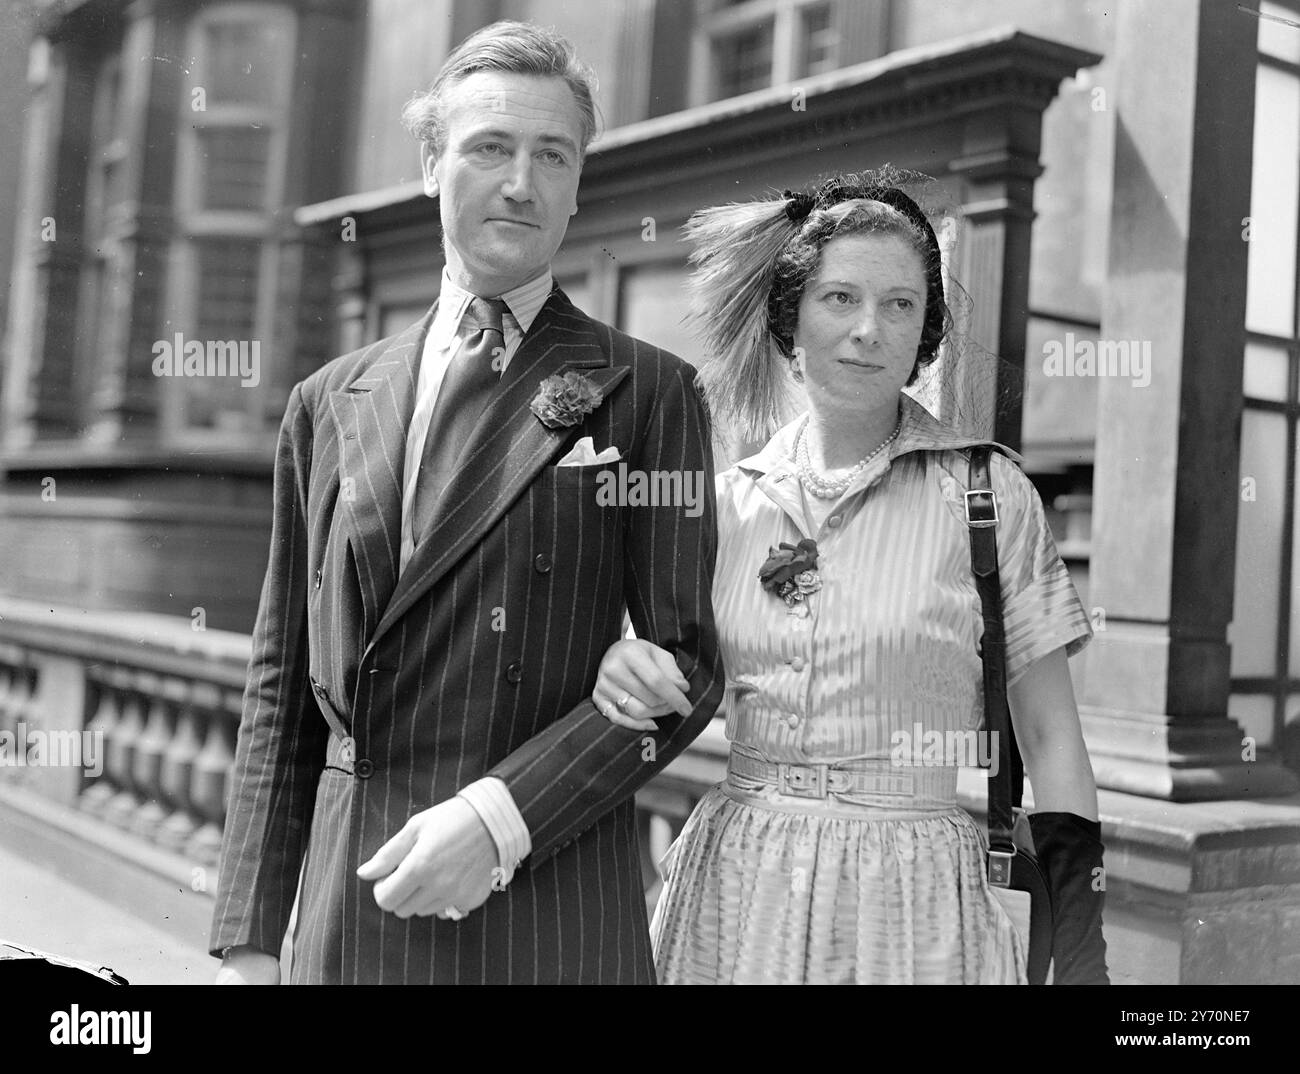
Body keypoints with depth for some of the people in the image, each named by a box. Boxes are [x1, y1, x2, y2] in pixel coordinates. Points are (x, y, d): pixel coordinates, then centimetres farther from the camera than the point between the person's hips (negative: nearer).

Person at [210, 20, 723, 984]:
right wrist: (250, 938, 5)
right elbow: (283, 687, 9)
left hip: (547, 914, -3)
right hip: (344, 902, 3)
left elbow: (684, 662, -6)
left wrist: (500, 815, -17)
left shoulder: (645, 393, -1)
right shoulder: (328, 405, 9)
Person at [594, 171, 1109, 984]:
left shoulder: (991, 494, -7)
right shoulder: (731, 499, 2)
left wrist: (1081, 960, -6)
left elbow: (1051, 739, -3)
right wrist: (627, 674, -9)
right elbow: (676, 703, 13)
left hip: (912, 898, -3)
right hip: (736, 887, 3)